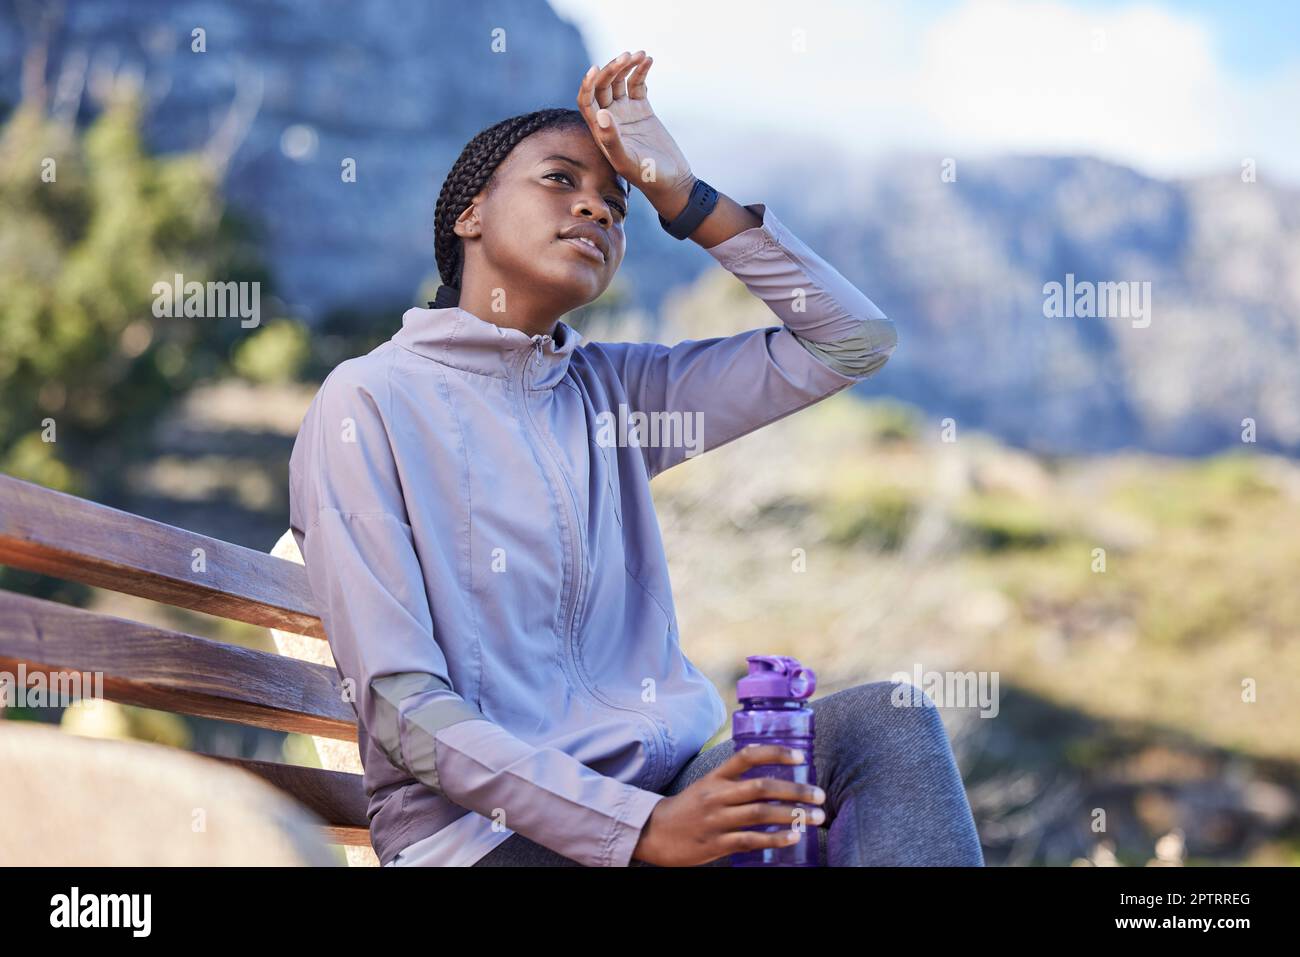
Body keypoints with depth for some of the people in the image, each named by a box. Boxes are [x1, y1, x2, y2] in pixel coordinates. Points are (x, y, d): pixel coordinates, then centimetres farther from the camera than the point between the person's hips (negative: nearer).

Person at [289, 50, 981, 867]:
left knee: (883, 724, -18)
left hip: (662, 786, 7)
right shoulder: (371, 402, -4)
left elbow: (852, 341, 13)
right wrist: (641, 828, -22)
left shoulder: (610, 389, 14)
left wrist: (679, 193, 5)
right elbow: (401, 706, -13)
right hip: (485, 827, -6)